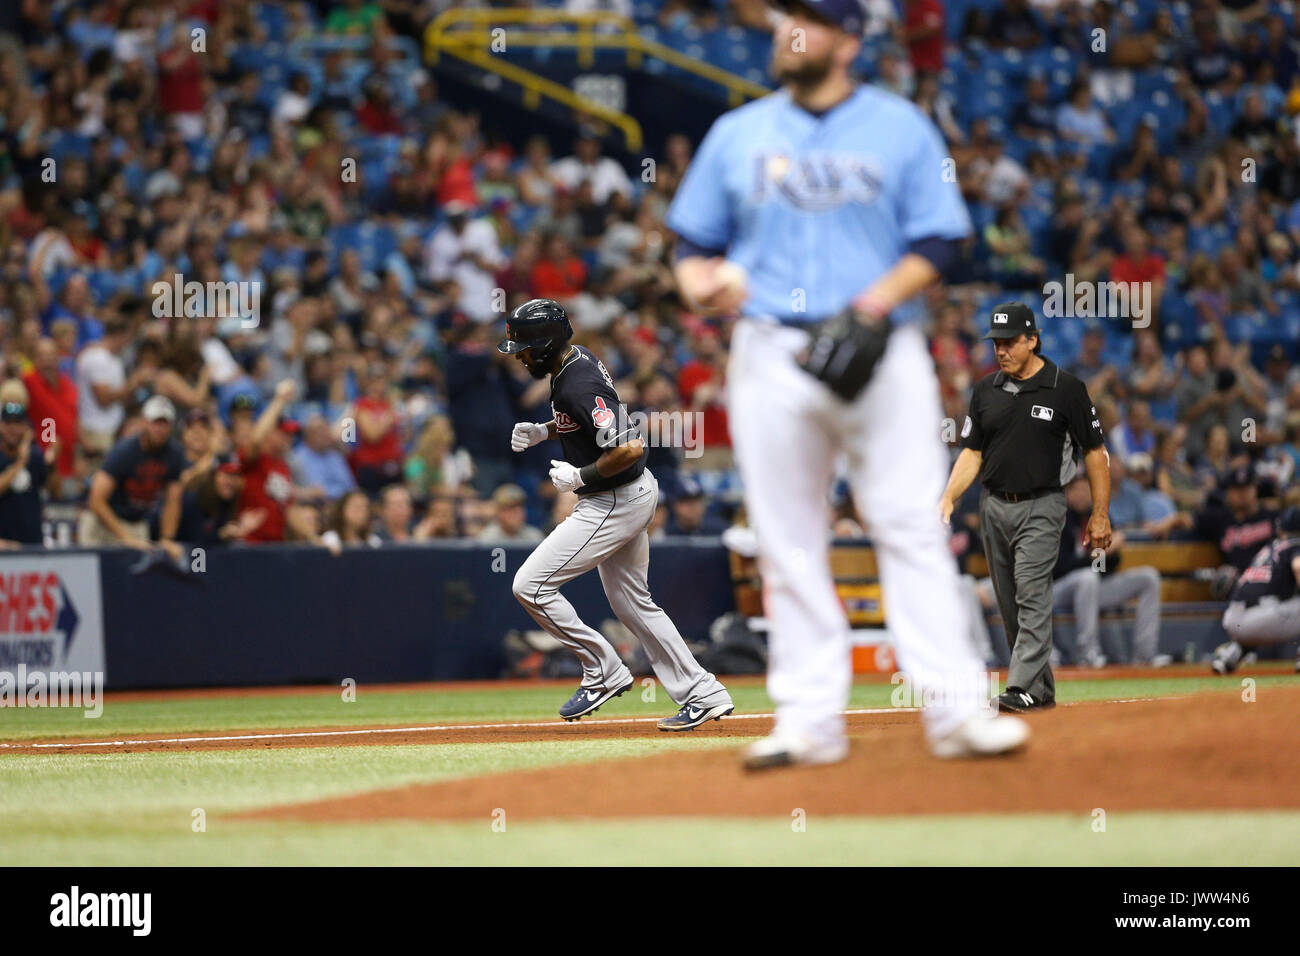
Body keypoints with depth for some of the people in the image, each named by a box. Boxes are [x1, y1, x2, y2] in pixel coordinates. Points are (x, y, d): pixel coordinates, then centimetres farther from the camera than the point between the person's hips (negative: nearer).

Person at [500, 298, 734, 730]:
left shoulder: (579, 386, -26)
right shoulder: (579, 359, 5)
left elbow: (630, 448, -33)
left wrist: (579, 476, -20)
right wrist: (542, 430, 10)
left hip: (615, 502, -11)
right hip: (634, 494, 11)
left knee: (530, 585, -9)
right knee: (631, 603, 18)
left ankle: (603, 672, 0)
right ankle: (705, 695, 20)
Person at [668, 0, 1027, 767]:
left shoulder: (901, 128, 6)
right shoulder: (737, 135, 13)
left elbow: (938, 244, 1)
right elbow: (694, 242, 16)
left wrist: (870, 308, -14)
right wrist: (704, 284, -7)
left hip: (881, 351, -2)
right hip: (771, 352, 2)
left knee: (914, 527, -9)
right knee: (790, 543, 1)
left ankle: (957, 709, -11)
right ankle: (810, 720, 5)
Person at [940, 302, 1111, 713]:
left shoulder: (1066, 389, -5)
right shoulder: (986, 390, 8)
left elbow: (1095, 452, -1)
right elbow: (972, 453, 11)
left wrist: (1100, 514, -5)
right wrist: (948, 499, -4)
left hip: (1040, 508, -6)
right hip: (994, 507, 6)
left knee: (1032, 595, -15)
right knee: (1010, 603, 7)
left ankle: (1023, 689, -21)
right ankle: (1042, 690, 15)